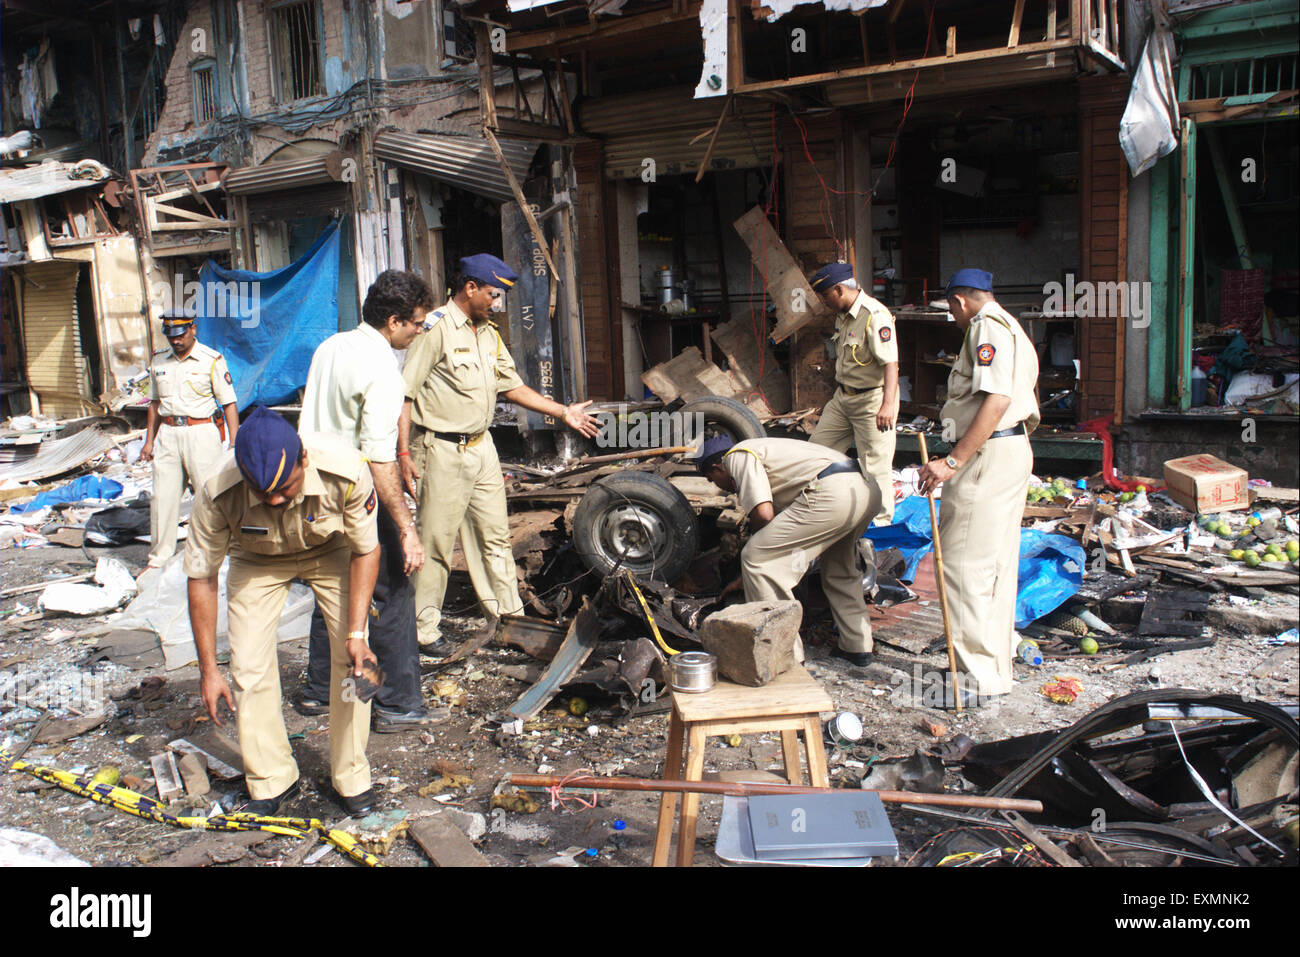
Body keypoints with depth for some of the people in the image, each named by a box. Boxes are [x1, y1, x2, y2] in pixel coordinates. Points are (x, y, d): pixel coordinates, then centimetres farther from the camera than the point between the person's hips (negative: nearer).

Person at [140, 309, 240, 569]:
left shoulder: (212, 360, -4)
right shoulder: (159, 360, 12)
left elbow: (229, 404, -4)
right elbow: (155, 403, 21)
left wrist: (234, 444, -11)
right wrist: (149, 440, 16)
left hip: (200, 433, -5)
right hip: (167, 434, 5)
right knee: (162, 498, 5)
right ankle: (159, 559, 15)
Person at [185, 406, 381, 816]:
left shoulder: (346, 472, -38)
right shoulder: (217, 494, -36)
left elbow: (366, 550, -19)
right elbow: (201, 578, -20)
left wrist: (357, 632, -23)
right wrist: (208, 669, -16)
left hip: (332, 551, 0)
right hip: (257, 561, 1)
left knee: (353, 659, -9)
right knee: (250, 667, -7)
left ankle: (351, 776, 9)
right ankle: (270, 781, 14)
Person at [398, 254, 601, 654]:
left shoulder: (489, 334, 14)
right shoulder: (436, 328, -12)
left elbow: (512, 387, 21)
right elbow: (405, 394, -15)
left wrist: (564, 412, 19)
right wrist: (403, 453, -21)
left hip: (481, 446, 8)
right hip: (443, 451, -8)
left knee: (495, 535, 13)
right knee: (435, 541, -1)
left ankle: (509, 615, 24)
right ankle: (425, 627, 12)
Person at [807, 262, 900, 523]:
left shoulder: (875, 316, -20)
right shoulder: (843, 315, 9)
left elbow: (891, 362, -28)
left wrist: (888, 404, -37)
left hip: (872, 399, -9)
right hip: (843, 397, 10)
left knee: (875, 465, -4)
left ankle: (883, 520, 10)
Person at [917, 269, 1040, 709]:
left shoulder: (987, 326, -11)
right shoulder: (1011, 327, 22)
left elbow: (996, 400, -24)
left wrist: (953, 461, -27)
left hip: (990, 454, -11)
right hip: (1013, 450, 11)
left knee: (965, 563, -9)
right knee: (997, 562, 17)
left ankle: (978, 677, -5)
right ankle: (998, 658, 28)